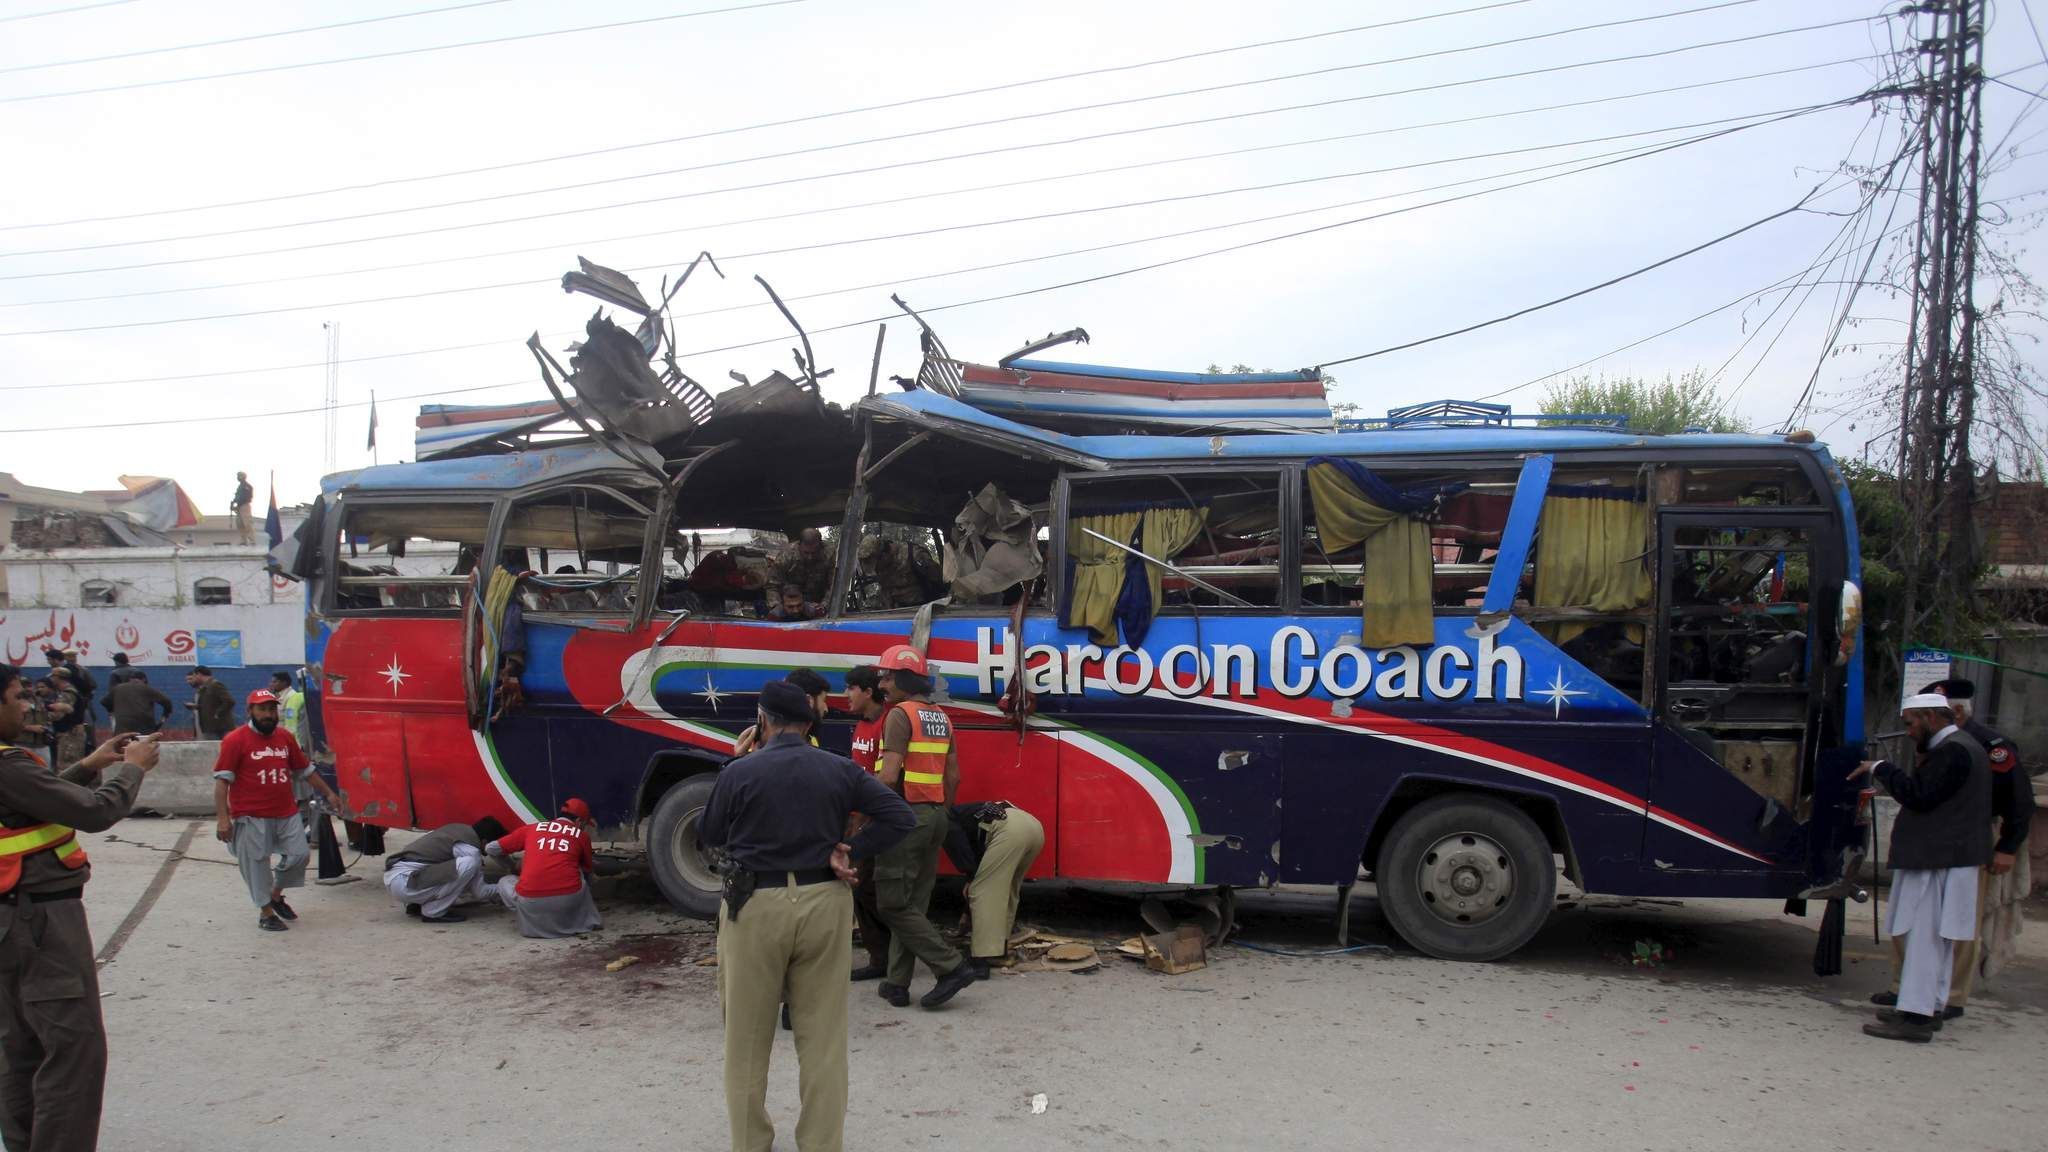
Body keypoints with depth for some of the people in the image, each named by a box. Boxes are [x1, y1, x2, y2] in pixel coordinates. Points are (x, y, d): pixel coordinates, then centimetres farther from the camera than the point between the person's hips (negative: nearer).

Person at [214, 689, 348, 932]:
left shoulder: (285, 737, 10)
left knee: (298, 855, 7)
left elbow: (305, 770, 20)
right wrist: (222, 818, -19)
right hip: (252, 818, -5)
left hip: (287, 813, 6)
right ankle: (266, 912, 18)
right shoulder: (235, 740, -7)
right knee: (257, 865, 2)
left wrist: (329, 793, 19)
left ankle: (276, 895, 32)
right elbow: (222, 780, -11)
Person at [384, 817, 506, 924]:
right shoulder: (469, 847, -12)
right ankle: (434, 911, -9)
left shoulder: (461, 830, 15)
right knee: (469, 864, -21)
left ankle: (415, 905, 14)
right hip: (404, 884, -10)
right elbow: (479, 891, -3)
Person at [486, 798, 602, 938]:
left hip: (530, 901, -1)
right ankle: (587, 918, 20)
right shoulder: (581, 835, 15)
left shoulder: (531, 828, 18)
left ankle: (535, 921, 14)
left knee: (504, 883, 31)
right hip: (569, 899, 1)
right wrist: (596, 865, 54)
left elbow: (491, 848, 23)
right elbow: (589, 869, 30)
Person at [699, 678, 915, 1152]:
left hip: (756, 908, -2)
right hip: (823, 904, 2)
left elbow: (710, 835, 7)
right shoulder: (840, 769, 1)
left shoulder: (739, 772, -8)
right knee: (823, 1036, 10)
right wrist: (847, 851, -3)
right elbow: (900, 817, -2)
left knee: (748, 1037, 12)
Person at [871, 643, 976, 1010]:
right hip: (935, 816, 9)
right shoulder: (941, 717, 14)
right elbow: (953, 776, 15)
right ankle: (897, 984, 13)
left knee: (892, 904, -3)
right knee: (913, 903, 10)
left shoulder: (900, 714, -12)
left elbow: (889, 776, -20)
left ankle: (951, 966, -7)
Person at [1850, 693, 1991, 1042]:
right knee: (1937, 939, 16)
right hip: (1943, 858, 11)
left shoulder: (1952, 751, -16)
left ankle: (1916, 1017, -9)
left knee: (1924, 937, -9)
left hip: (1938, 862, -11)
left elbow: (1919, 796, -23)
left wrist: (1881, 769, -13)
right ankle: (1931, 1007, 24)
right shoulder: (1962, 748, 18)